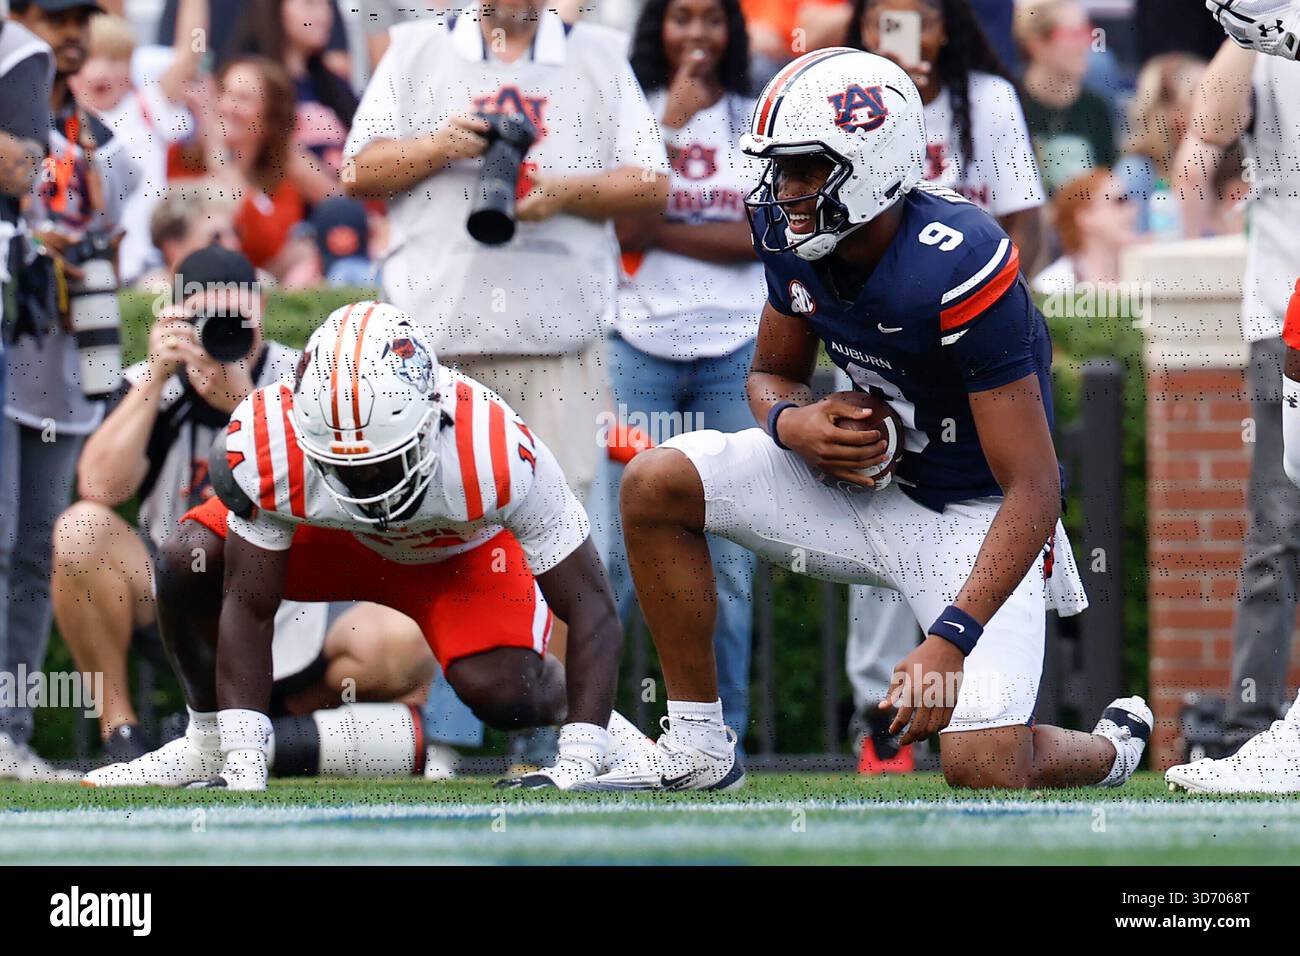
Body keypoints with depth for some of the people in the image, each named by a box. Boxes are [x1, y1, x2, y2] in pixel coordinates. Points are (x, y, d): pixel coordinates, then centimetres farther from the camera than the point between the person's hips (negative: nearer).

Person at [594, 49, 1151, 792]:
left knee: (987, 775, -20)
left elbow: (1032, 491, -29)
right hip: (864, 476, 7)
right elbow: (773, 374, 11)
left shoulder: (959, 271, -31)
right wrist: (794, 424, -16)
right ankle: (698, 752, 1)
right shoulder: (794, 234, -9)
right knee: (655, 484, -10)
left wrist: (950, 640, -37)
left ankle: (1114, 749, 19)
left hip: (978, 513, -7)